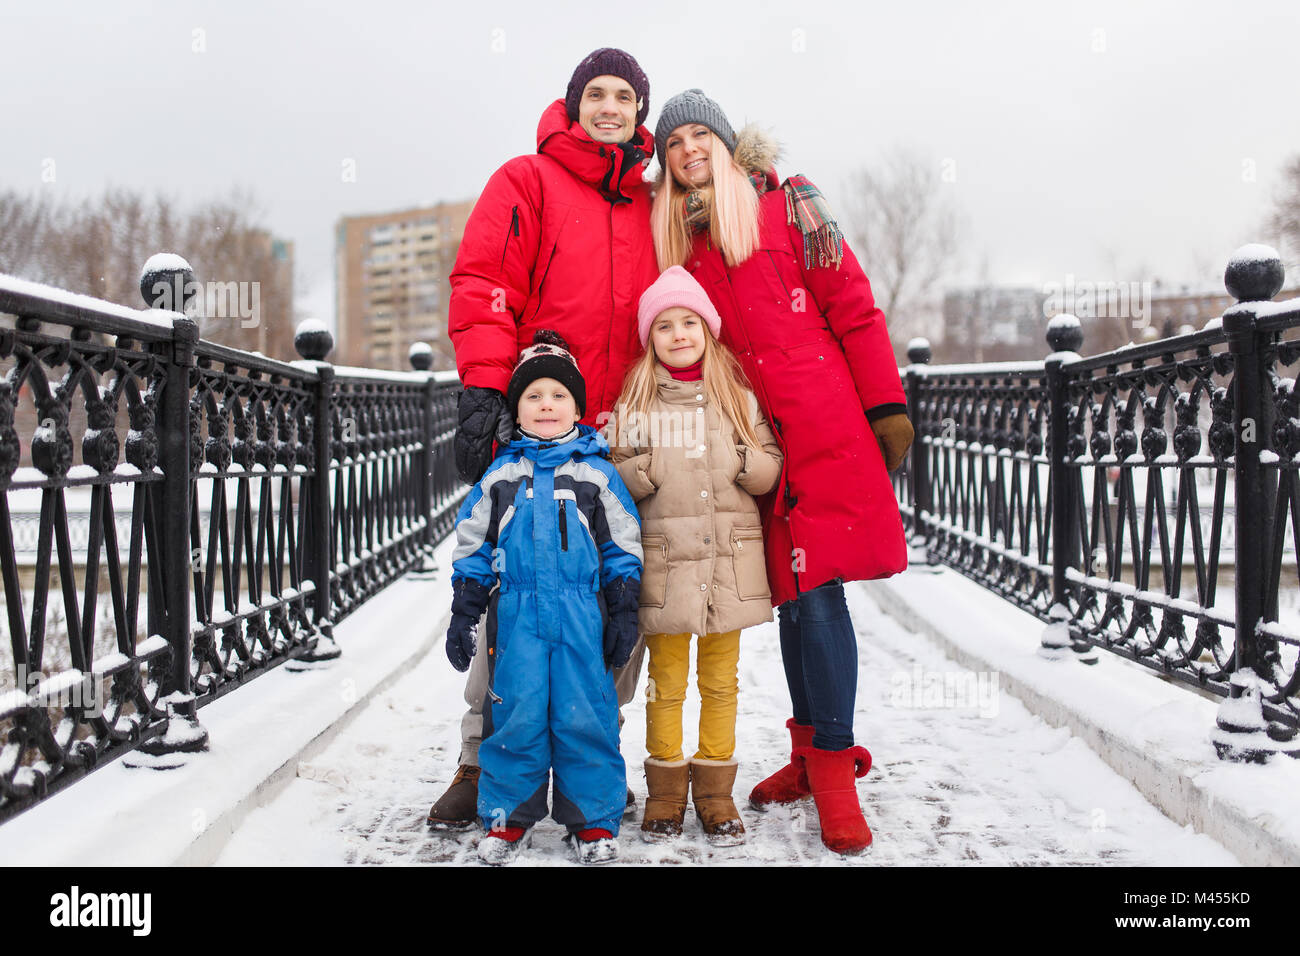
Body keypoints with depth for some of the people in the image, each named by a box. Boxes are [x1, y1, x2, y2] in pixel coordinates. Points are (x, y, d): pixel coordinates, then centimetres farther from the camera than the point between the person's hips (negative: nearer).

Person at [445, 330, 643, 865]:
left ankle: (593, 819, 17)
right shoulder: (501, 474, 8)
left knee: (584, 715, 2)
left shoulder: (597, 471, 5)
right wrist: (463, 614, 8)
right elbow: (472, 545, 12)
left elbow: (623, 548, 8)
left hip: (581, 614, -1)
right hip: (519, 612, 1)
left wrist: (624, 613, 4)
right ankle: (508, 815, 21)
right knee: (516, 714, 3)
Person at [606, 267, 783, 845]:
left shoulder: (738, 397, 7)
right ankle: (666, 791, 21)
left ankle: (715, 792, 22)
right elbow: (615, 487, 2)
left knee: (719, 681, 10)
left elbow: (772, 468, 7)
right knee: (666, 682, 8)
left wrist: (744, 462, -13)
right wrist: (638, 470, -17)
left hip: (729, 560, 1)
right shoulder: (634, 403, 3)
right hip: (662, 558, -1)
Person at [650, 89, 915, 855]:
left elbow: (853, 308, 2)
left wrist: (887, 405, -4)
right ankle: (815, 754, 18)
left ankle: (832, 762, 2)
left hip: (822, 423, -3)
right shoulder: (675, 239, 16)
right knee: (791, 591, 6)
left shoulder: (787, 204, 6)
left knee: (815, 588, -8)